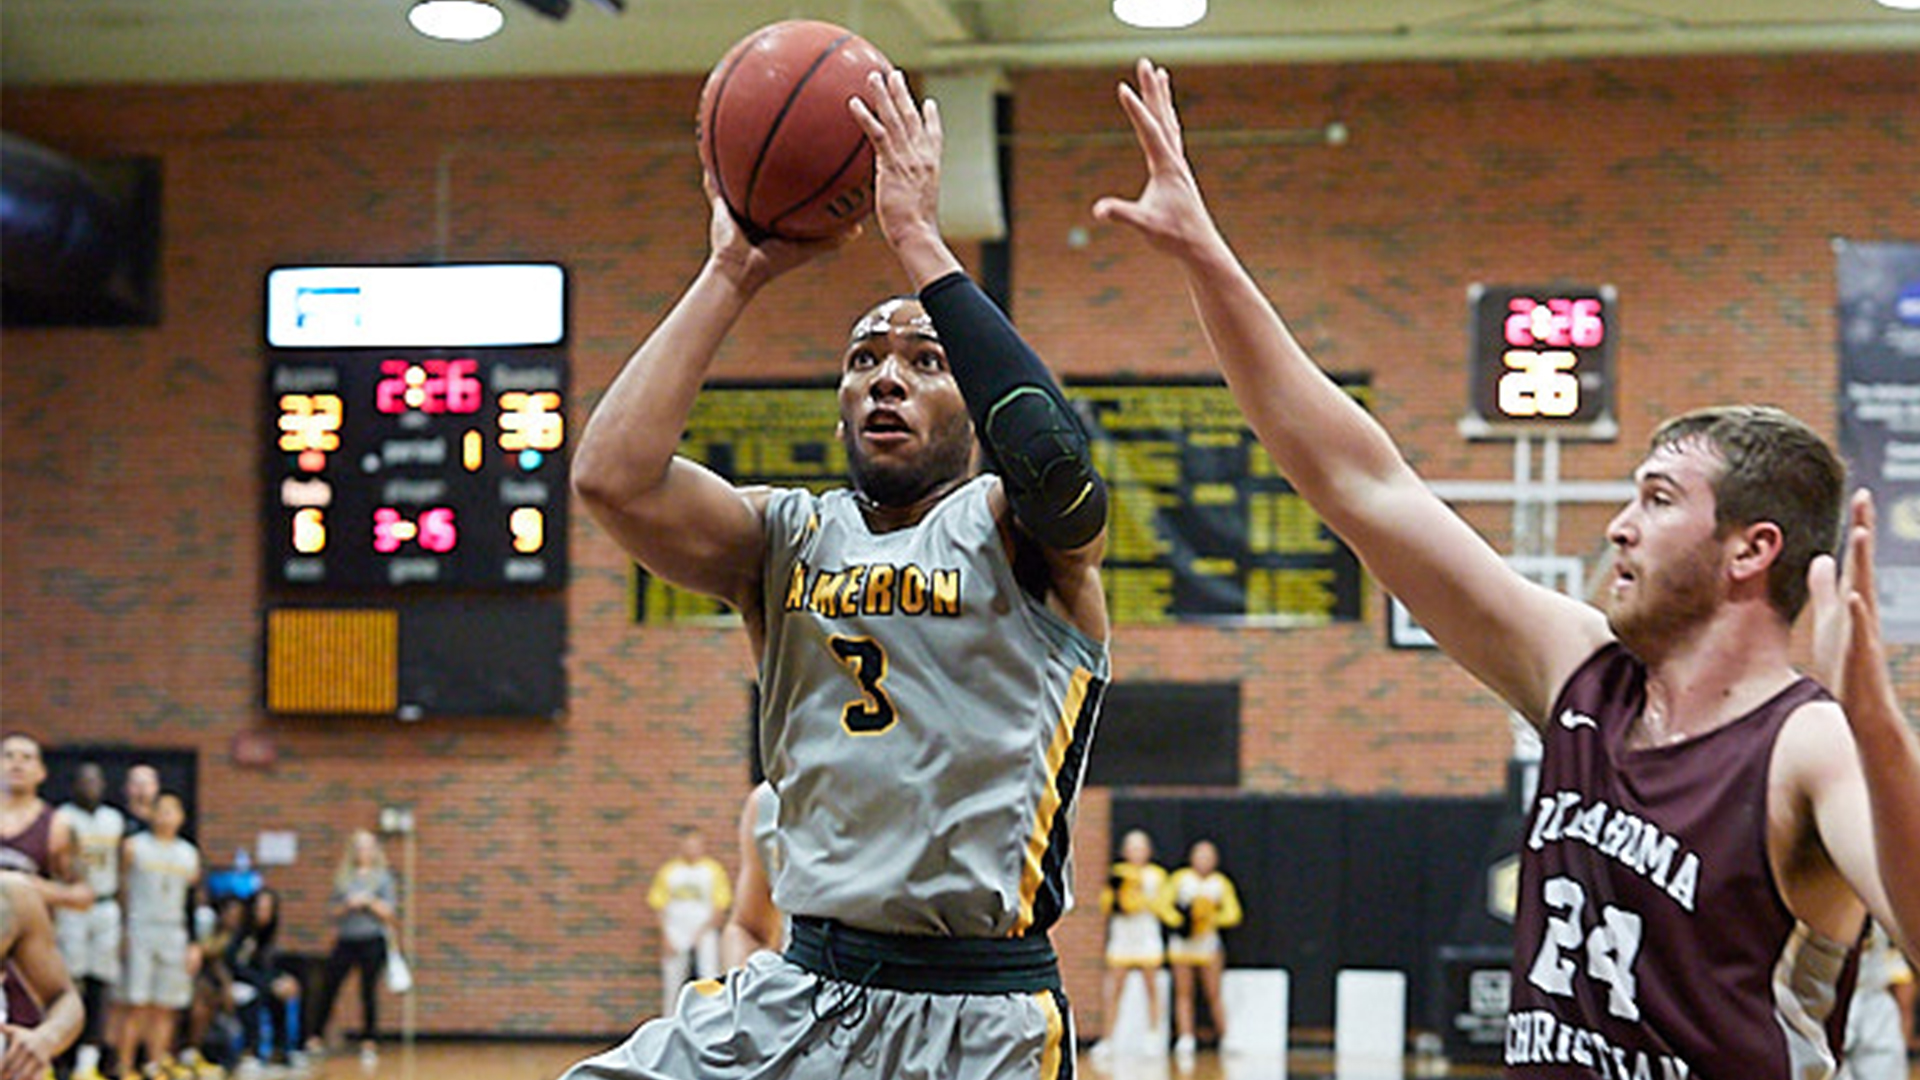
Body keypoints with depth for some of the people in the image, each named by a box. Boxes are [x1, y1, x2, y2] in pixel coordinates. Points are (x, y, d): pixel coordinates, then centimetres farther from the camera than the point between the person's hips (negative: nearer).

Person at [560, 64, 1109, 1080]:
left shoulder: (1013, 530, 1)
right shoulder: (789, 537, 10)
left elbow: (1053, 460, -25)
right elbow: (611, 475, -8)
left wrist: (918, 239, -19)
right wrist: (733, 274, -5)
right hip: (798, 997, 3)